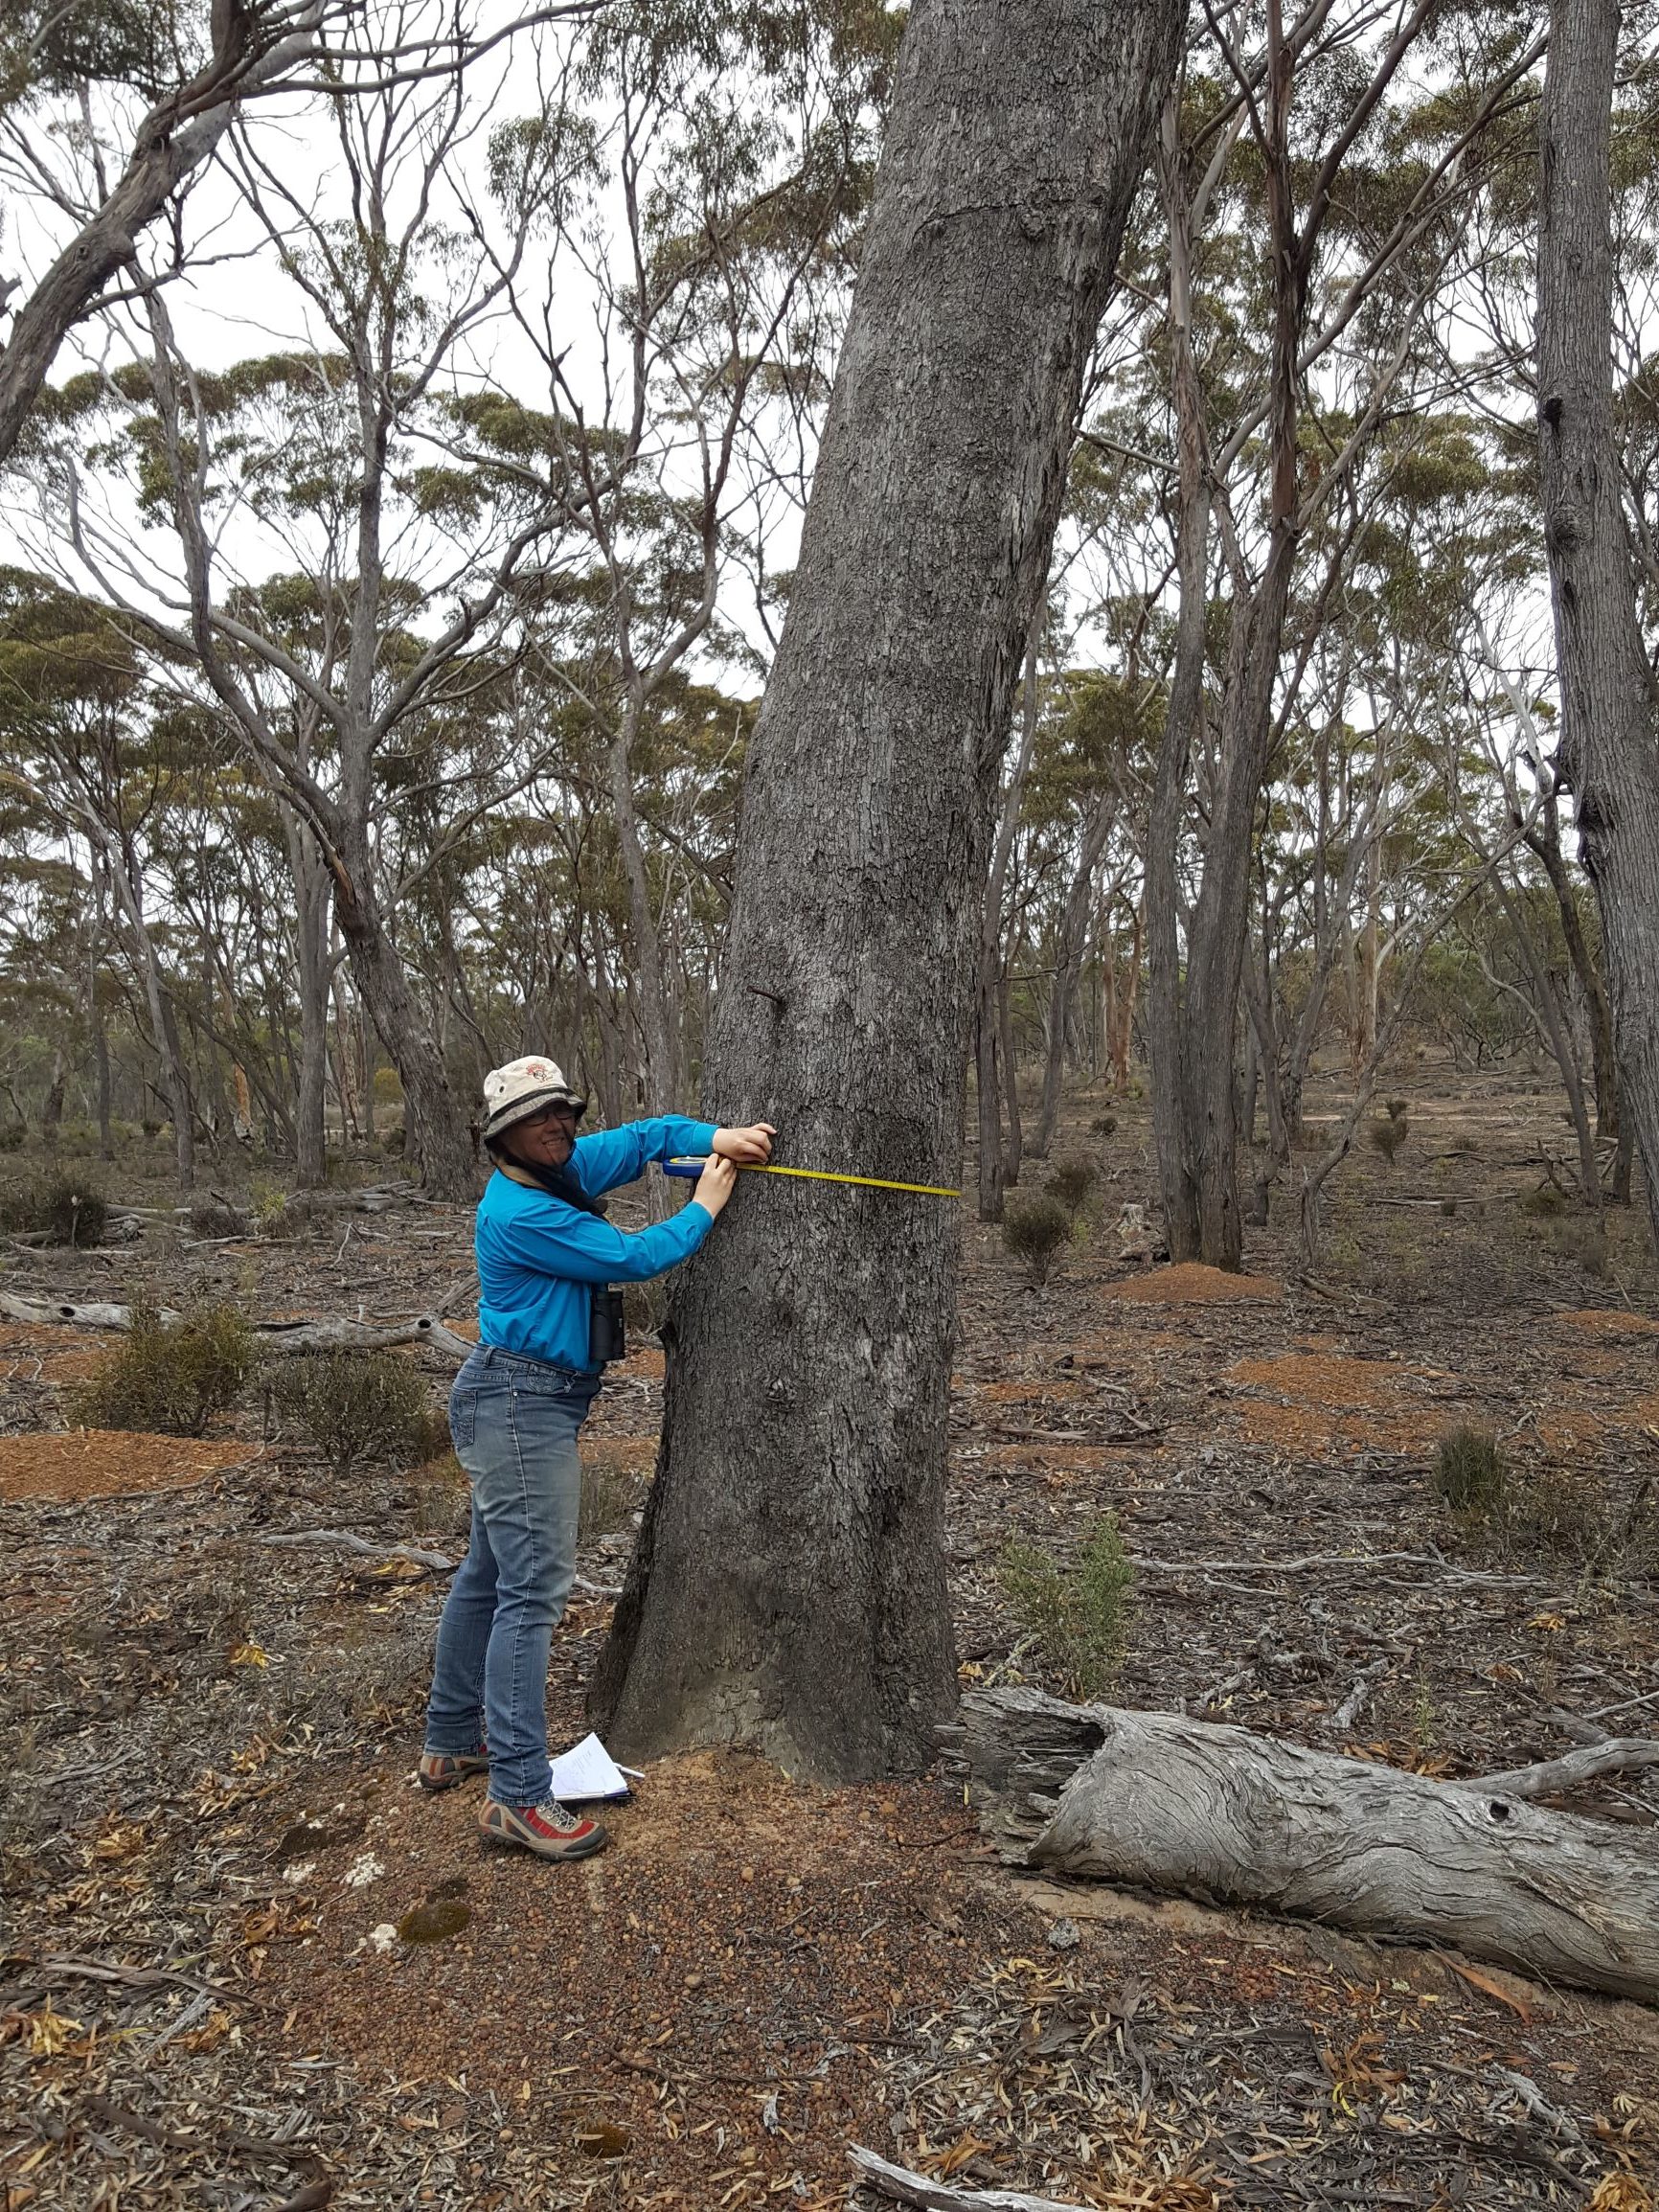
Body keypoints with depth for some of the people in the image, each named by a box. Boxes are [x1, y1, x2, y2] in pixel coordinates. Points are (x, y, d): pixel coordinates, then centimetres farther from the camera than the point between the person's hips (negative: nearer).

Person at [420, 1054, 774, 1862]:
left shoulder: (565, 1172, 6)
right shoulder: (520, 1213, -20)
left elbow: (645, 1136, 12)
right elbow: (631, 1258, -19)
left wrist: (716, 1138, -6)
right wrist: (703, 1209, -7)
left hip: (523, 1405, 11)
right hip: (521, 1406, -11)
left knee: (488, 1576, 18)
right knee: (533, 1591, -11)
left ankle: (451, 1745, 31)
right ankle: (518, 1799, -7)